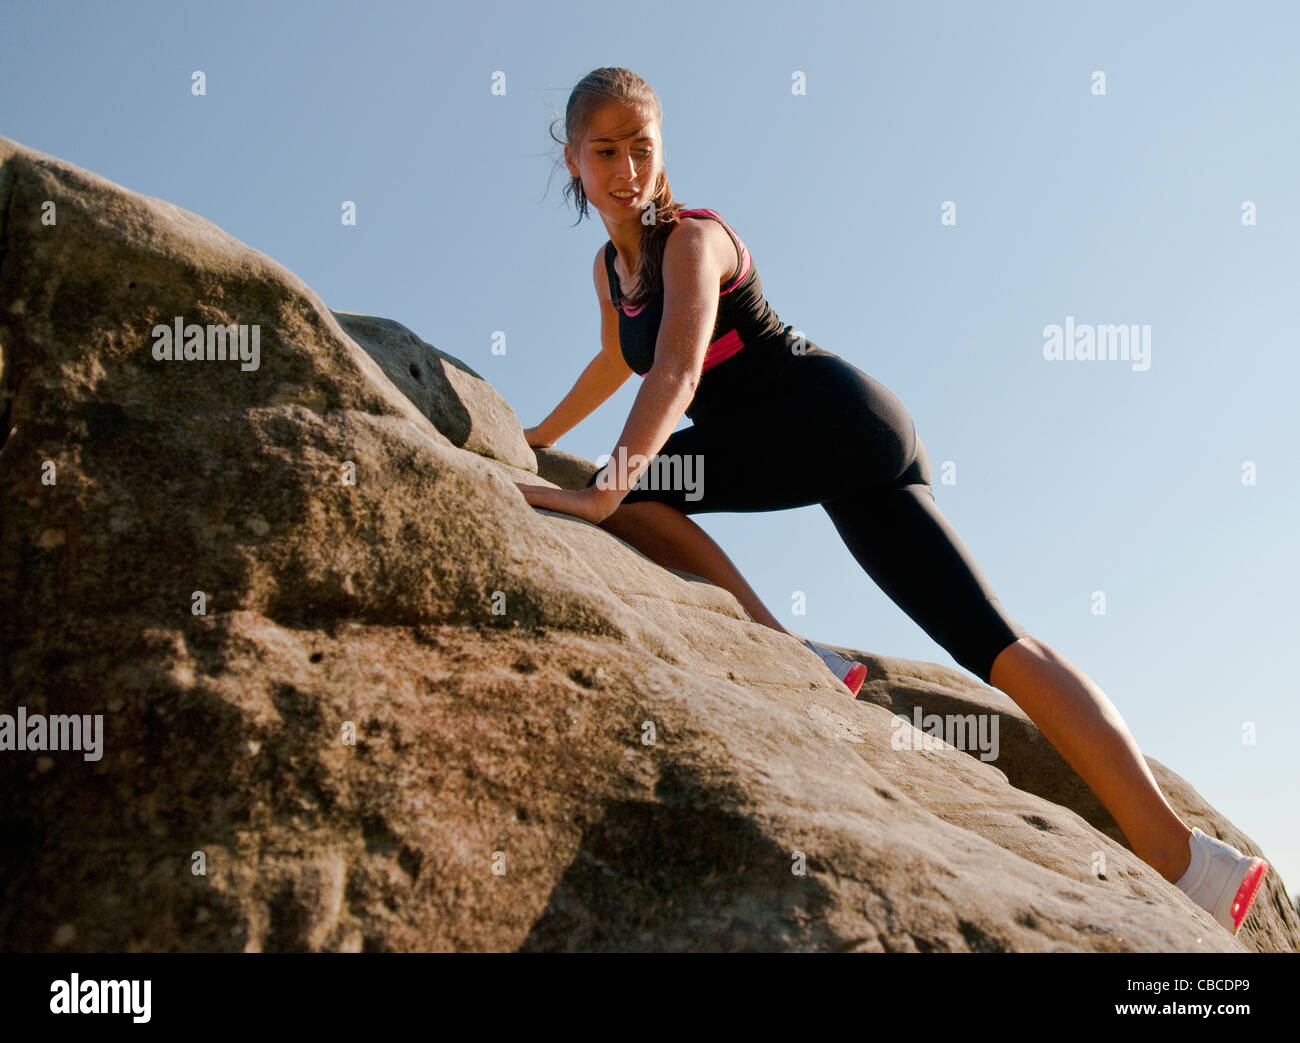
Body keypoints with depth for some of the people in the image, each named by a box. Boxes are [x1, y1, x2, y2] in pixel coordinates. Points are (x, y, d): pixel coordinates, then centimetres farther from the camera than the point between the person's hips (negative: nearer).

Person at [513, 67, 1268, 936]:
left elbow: (675, 376, -26)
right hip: (848, 443, 8)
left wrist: (605, 488, -36)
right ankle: (1181, 856, -4)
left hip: (836, 418, -8)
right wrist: (539, 437, 46)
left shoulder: (692, 238, -9)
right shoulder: (610, 266, 16)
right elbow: (619, 362, 37)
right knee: (994, 640, -2)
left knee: (629, 488, -18)